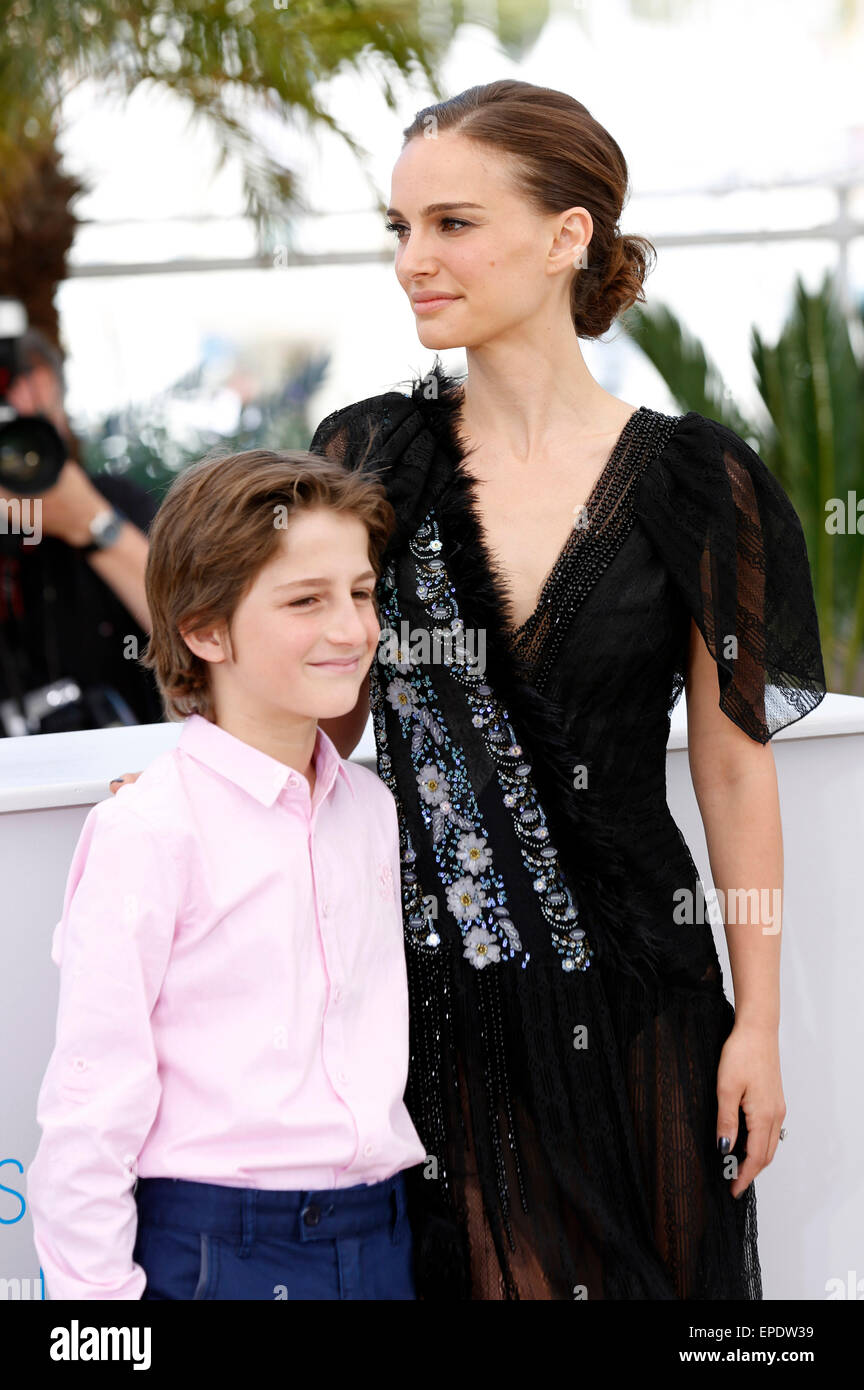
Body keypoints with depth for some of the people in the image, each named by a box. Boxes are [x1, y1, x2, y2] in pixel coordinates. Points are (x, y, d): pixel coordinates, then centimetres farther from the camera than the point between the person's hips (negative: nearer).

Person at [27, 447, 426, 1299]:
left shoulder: (371, 808, 7)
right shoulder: (149, 831, -12)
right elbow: (90, 1105, -12)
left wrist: (397, 1217, 17)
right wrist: (96, 1288, -12)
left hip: (381, 1238, 6)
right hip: (215, 1250, -6)